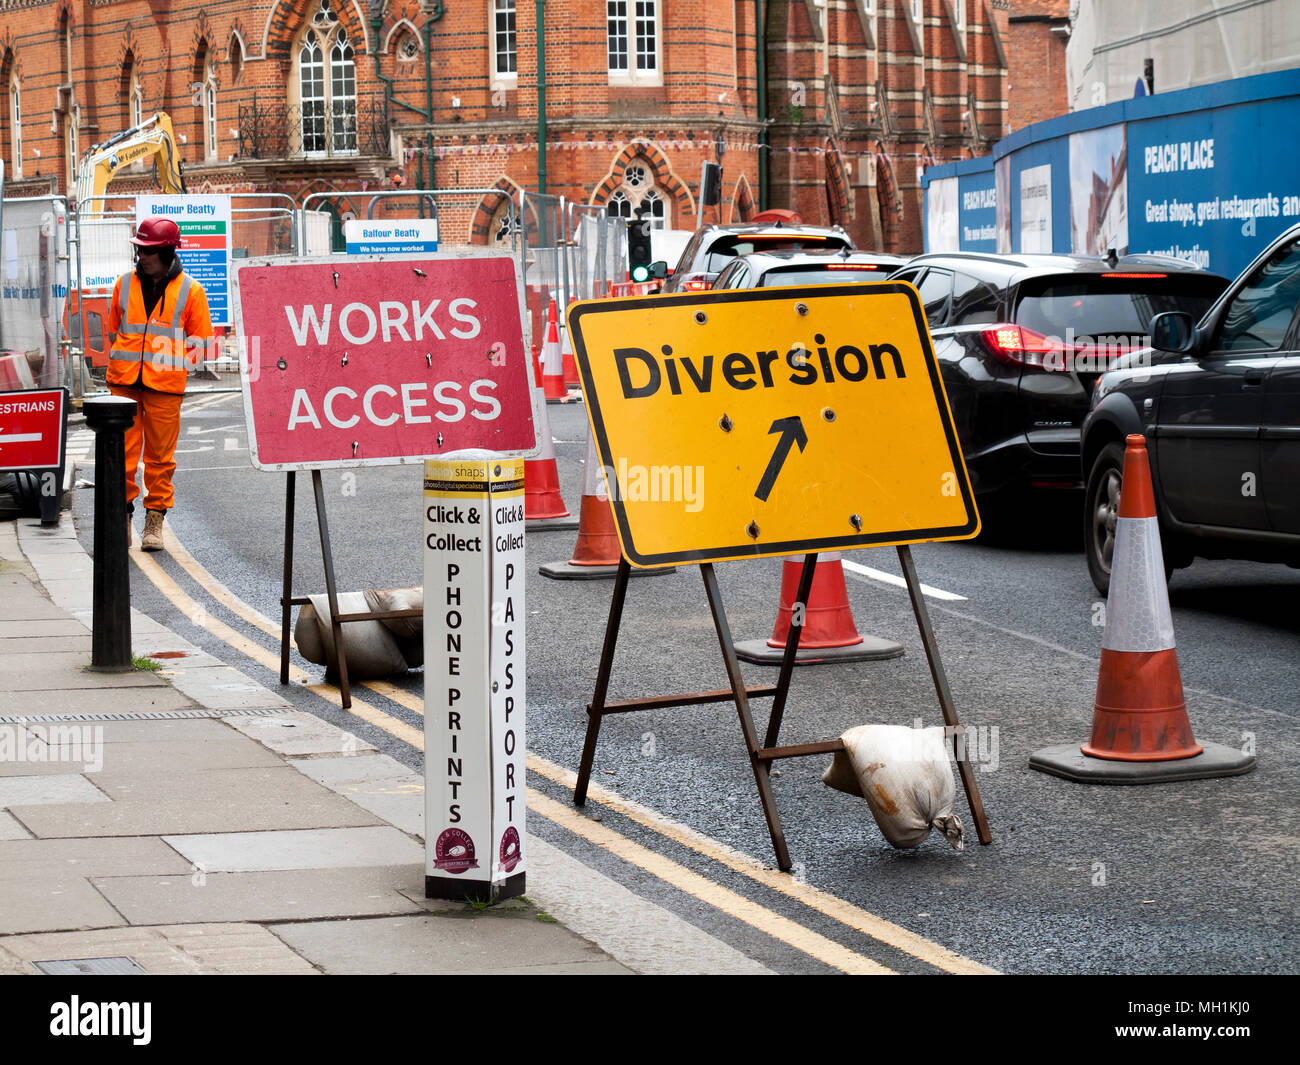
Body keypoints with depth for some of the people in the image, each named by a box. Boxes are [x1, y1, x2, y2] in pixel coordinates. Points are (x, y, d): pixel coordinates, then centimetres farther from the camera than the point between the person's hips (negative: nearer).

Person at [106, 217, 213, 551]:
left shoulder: (190, 290, 0)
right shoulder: (125, 284, 8)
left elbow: (200, 339, 6)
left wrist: (174, 365, -1)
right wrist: (125, 361, 12)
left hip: (165, 385, -2)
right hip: (124, 383, 2)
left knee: (161, 455, 3)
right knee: (124, 451, 1)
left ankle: (155, 519, 11)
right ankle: (123, 514, 10)